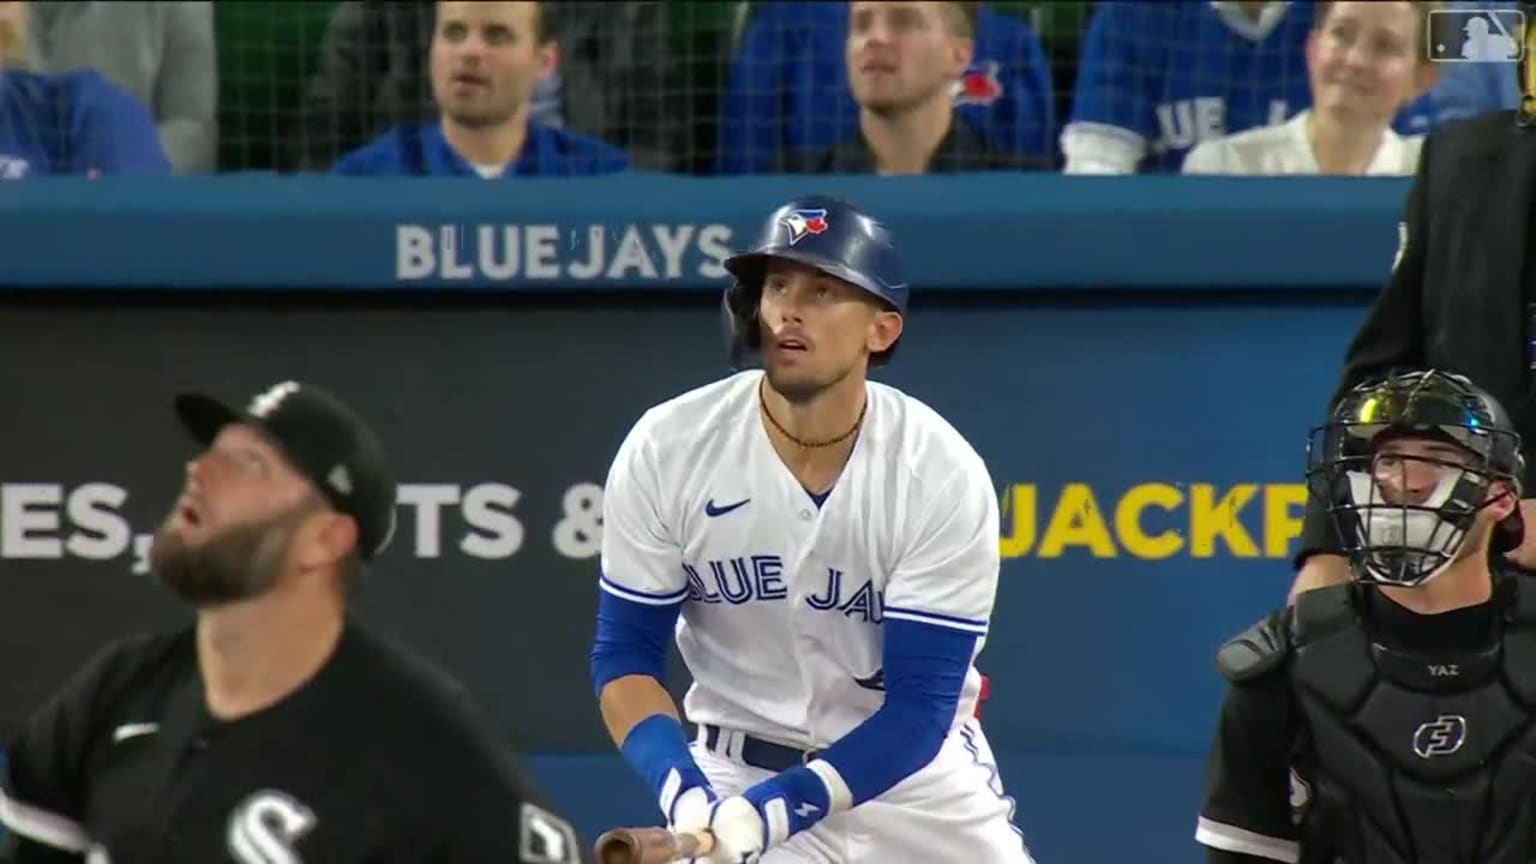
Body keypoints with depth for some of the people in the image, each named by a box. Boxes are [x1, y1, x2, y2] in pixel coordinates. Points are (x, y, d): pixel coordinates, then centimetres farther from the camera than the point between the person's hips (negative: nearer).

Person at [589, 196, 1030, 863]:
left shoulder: (944, 475, -18)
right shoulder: (667, 450, -14)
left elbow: (919, 707, -20)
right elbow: (625, 655, -7)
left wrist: (778, 809, -33)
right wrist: (683, 791, -26)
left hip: (914, 770, 0)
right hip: (733, 774, 0)